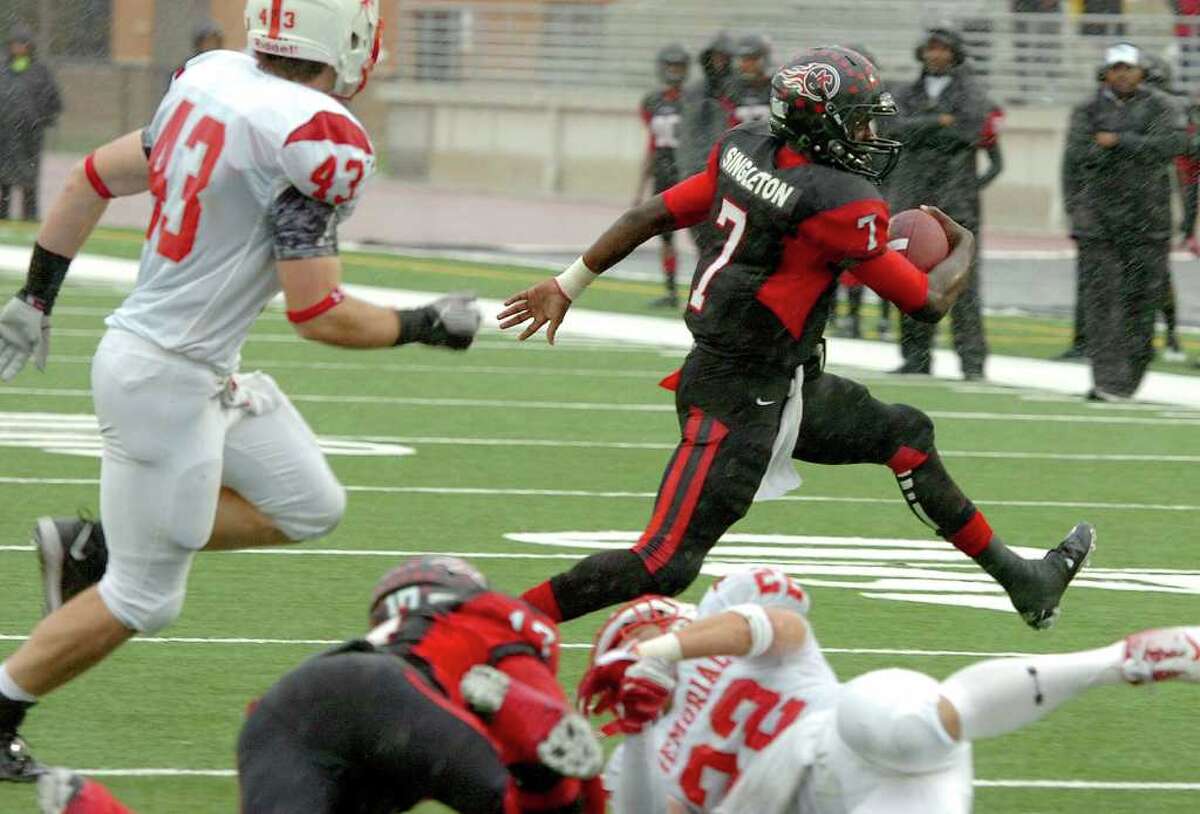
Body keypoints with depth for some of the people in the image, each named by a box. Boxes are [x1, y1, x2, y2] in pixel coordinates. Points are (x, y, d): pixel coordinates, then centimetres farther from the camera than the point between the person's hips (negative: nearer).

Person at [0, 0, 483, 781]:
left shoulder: (211, 80, 2)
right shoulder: (318, 140, -22)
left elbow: (94, 178, 11)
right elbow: (318, 315, -19)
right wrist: (427, 326, -4)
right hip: (166, 381, -9)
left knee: (310, 508, 18)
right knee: (142, 599, 5)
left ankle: (91, 548, 20)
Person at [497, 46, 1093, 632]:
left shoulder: (745, 151, 0)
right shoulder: (841, 204, -22)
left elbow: (647, 218, 7)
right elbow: (928, 302, -12)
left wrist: (568, 286, 17)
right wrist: (963, 248, 9)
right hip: (738, 400, -10)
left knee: (904, 434, 19)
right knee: (665, 566, -10)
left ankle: (1018, 580, 29)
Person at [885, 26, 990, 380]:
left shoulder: (969, 91, 6)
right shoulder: (907, 94, 16)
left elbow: (971, 130, -12)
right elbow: (896, 128, -3)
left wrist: (920, 131, -5)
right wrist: (941, 122, -11)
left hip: (955, 201, -4)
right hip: (912, 198, 4)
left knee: (962, 283, -10)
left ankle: (972, 360, -10)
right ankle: (916, 357, 8)